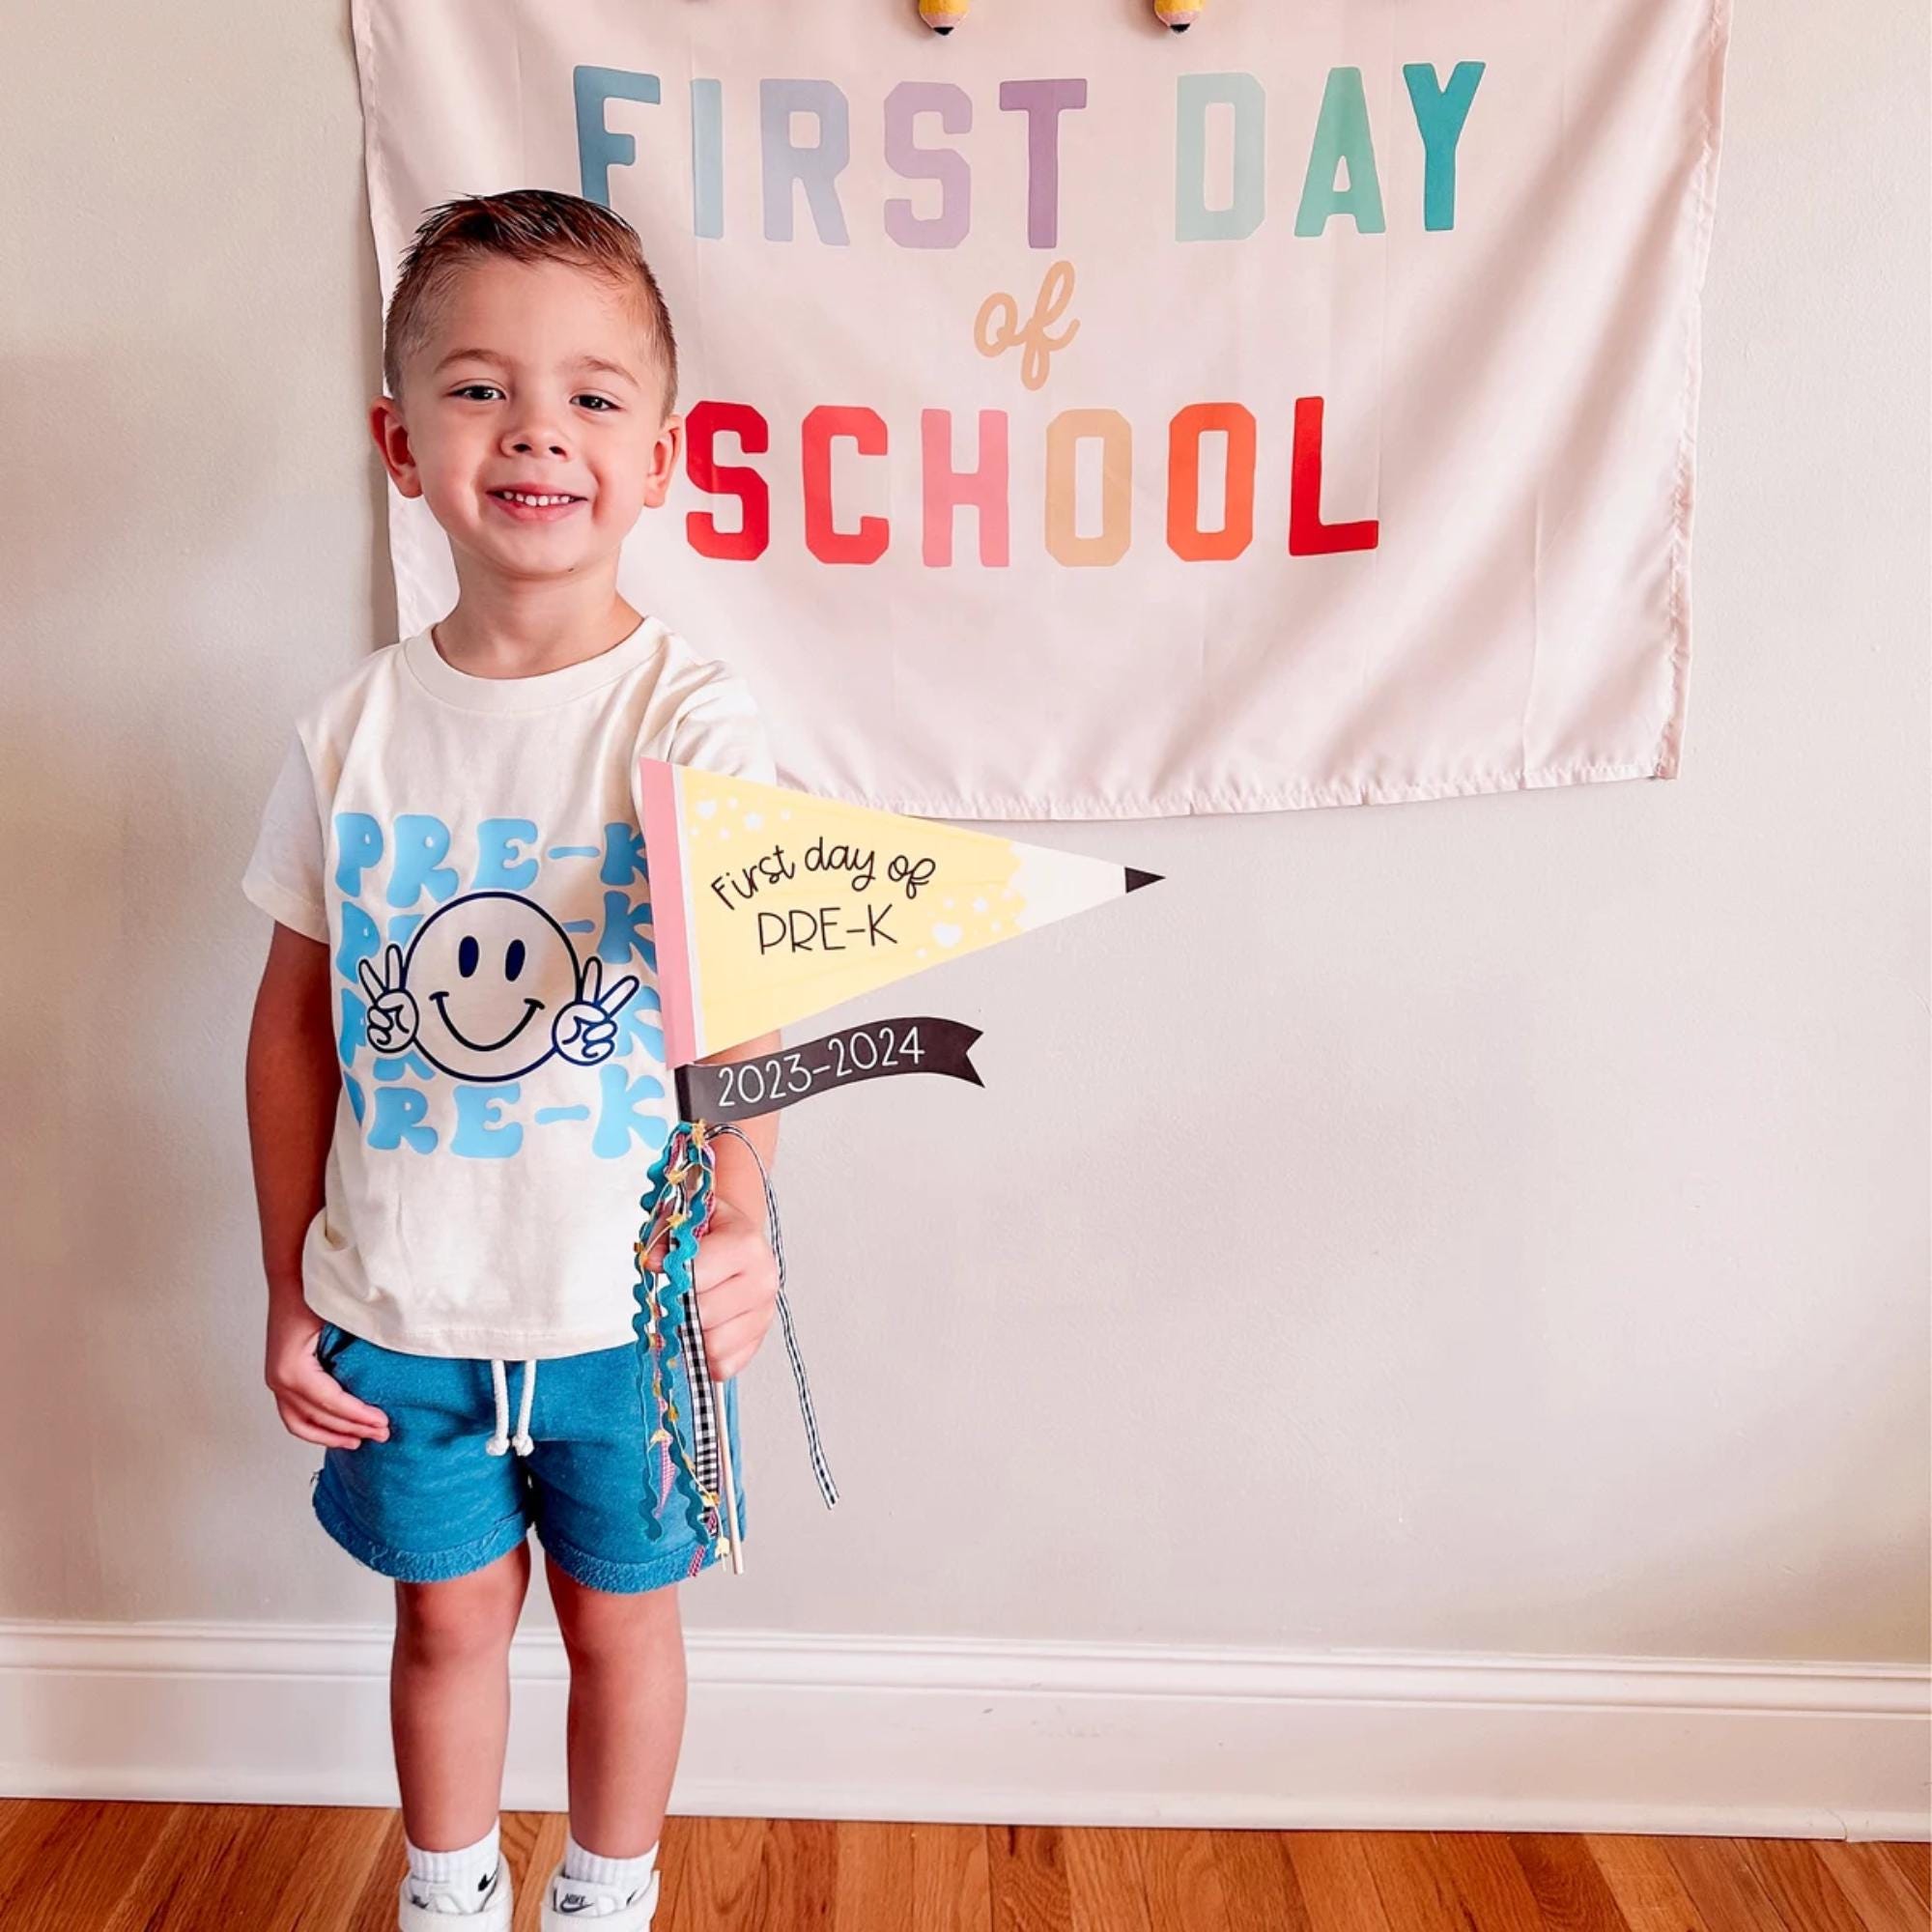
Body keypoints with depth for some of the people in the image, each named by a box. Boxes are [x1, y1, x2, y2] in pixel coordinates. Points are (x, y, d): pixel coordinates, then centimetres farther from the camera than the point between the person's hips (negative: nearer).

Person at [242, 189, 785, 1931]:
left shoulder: (688, 716, -14)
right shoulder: (355, 730, -4)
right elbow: (297, 1021, 3)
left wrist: (736, 1215, -37)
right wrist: (289, 1296, 4)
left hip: (626, 1307, -2)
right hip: (400, 1305, 2)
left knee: (621, 1617, 18)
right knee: (448, 1612, 21)